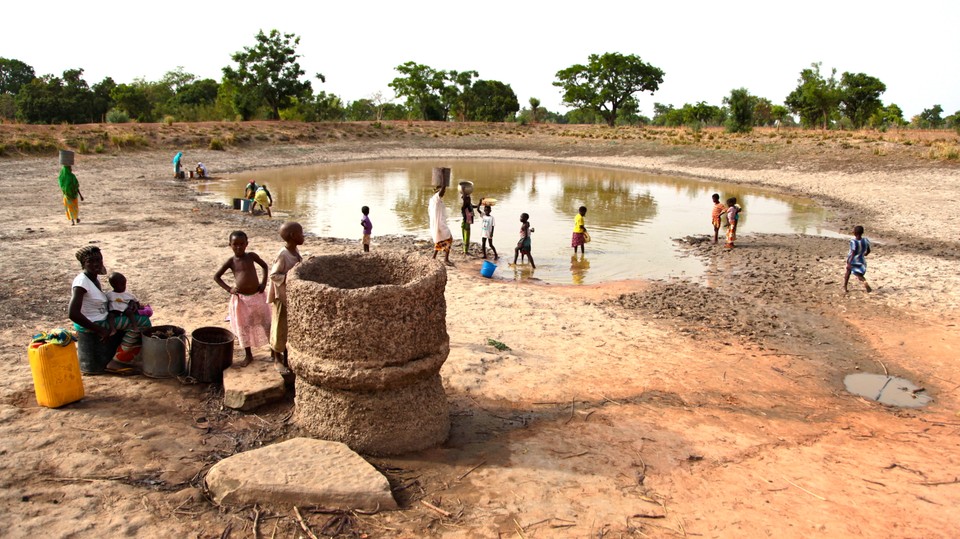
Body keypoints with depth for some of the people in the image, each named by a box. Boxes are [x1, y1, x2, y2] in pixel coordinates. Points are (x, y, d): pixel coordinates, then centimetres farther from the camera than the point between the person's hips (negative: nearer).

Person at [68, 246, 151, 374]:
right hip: (90, 325, -9)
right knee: (141, 322, -11)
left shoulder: (96, 278, 6)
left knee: (142, 319, 12)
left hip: (102, 319, 9)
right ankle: (115, 363, -5)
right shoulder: (81, 281, -20)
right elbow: (73, 313, -28)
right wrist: (99, 330, -23)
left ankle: (127, 358, 15)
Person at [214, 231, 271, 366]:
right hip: (241, 299, 0)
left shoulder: (251, 256, -4)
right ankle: (248, 355, 24)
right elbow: (216, 276, 4)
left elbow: (265, 266, 12)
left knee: (265, 324, 10)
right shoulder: (231, 261, -5)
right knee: (243, 328, 9)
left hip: (257, 296, 0)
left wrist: (264, 282, 1)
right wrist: (229, 289, -6)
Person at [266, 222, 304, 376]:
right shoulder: (282, 255, -23)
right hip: (283, 297, -8)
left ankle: (287, 357, 32)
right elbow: (273, 275, -20)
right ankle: (278, 360, 20)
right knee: (281, 328, 6)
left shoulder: (296, 251, 2)